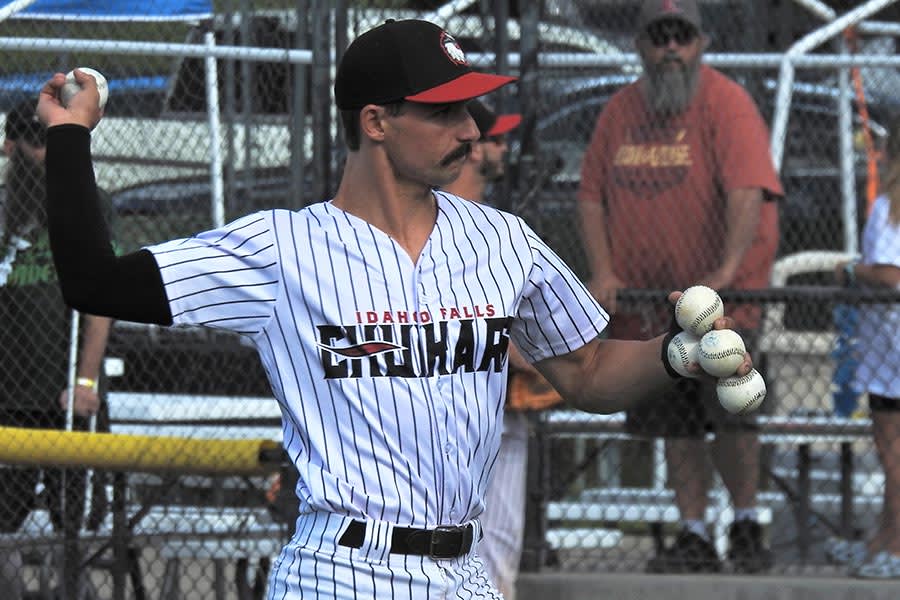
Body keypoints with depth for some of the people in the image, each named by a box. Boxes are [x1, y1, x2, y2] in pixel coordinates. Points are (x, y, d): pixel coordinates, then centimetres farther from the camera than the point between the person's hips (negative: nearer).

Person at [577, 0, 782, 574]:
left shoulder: (726, 102, -9)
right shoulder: (621, 109, 10)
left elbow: (747, 191, -21)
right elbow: (592, 195, 13)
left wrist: (726, 270, -32)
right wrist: (603, 271, -1)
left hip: (722, 291, -5)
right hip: (646, 293, 5)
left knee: (730, 412, -12)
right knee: (676, 424, 6)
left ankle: (747, 523, 5)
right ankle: (694, 537, 14)